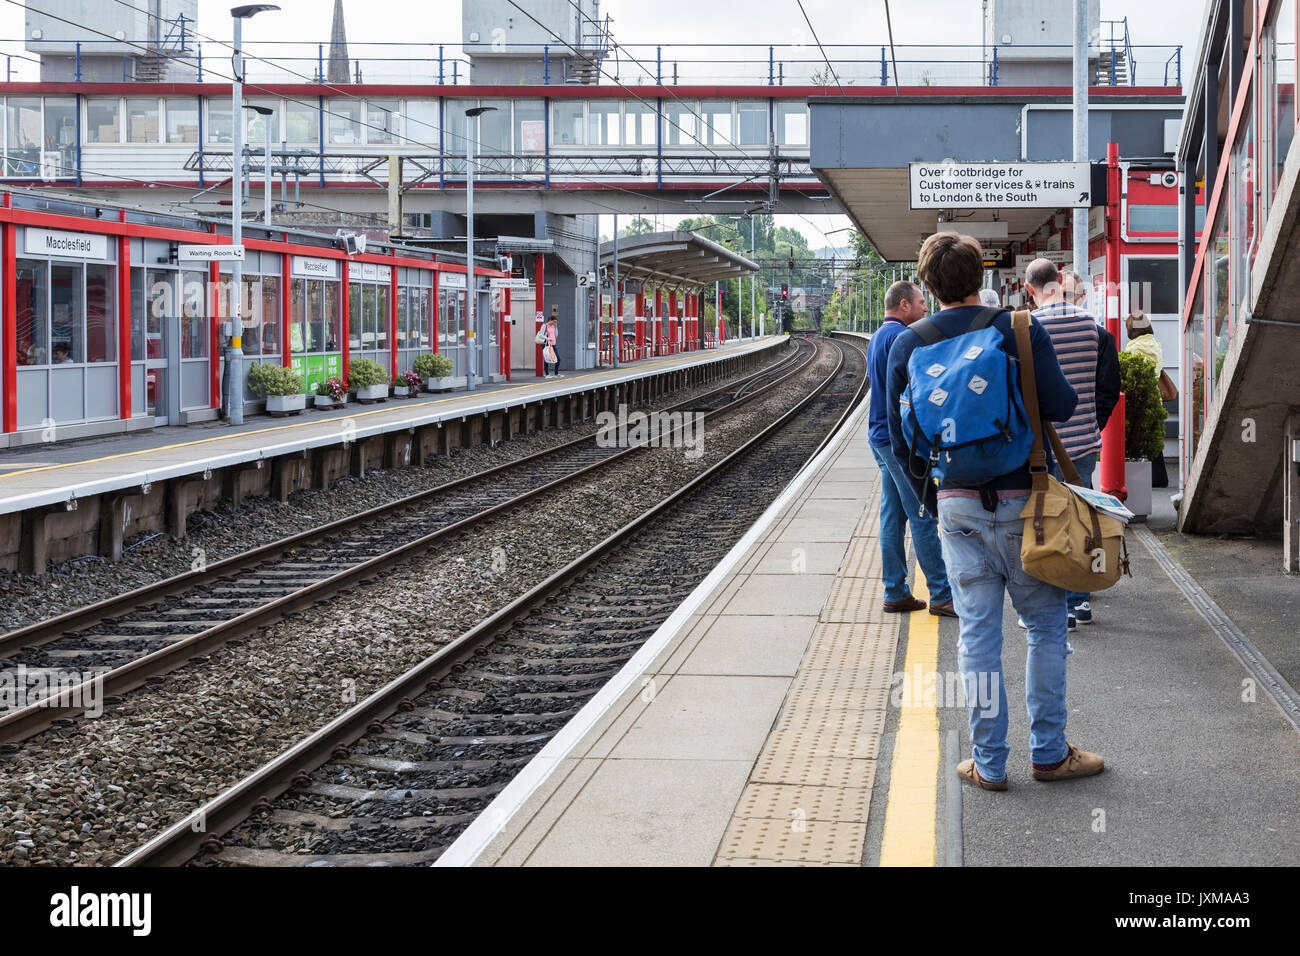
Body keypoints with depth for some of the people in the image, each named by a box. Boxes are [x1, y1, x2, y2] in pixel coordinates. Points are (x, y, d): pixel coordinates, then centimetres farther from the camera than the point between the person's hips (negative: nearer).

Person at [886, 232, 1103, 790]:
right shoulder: (1020, 331, -6)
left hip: (956, 506, 3)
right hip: (1020, 499, -2)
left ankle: (988, 762, 10)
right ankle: (1048, 752, 14)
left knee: (977, 632, 7)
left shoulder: (907, 346, 3)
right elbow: (1060, 407, -11)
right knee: (1045, 624, 11)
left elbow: (901, 438, 6)